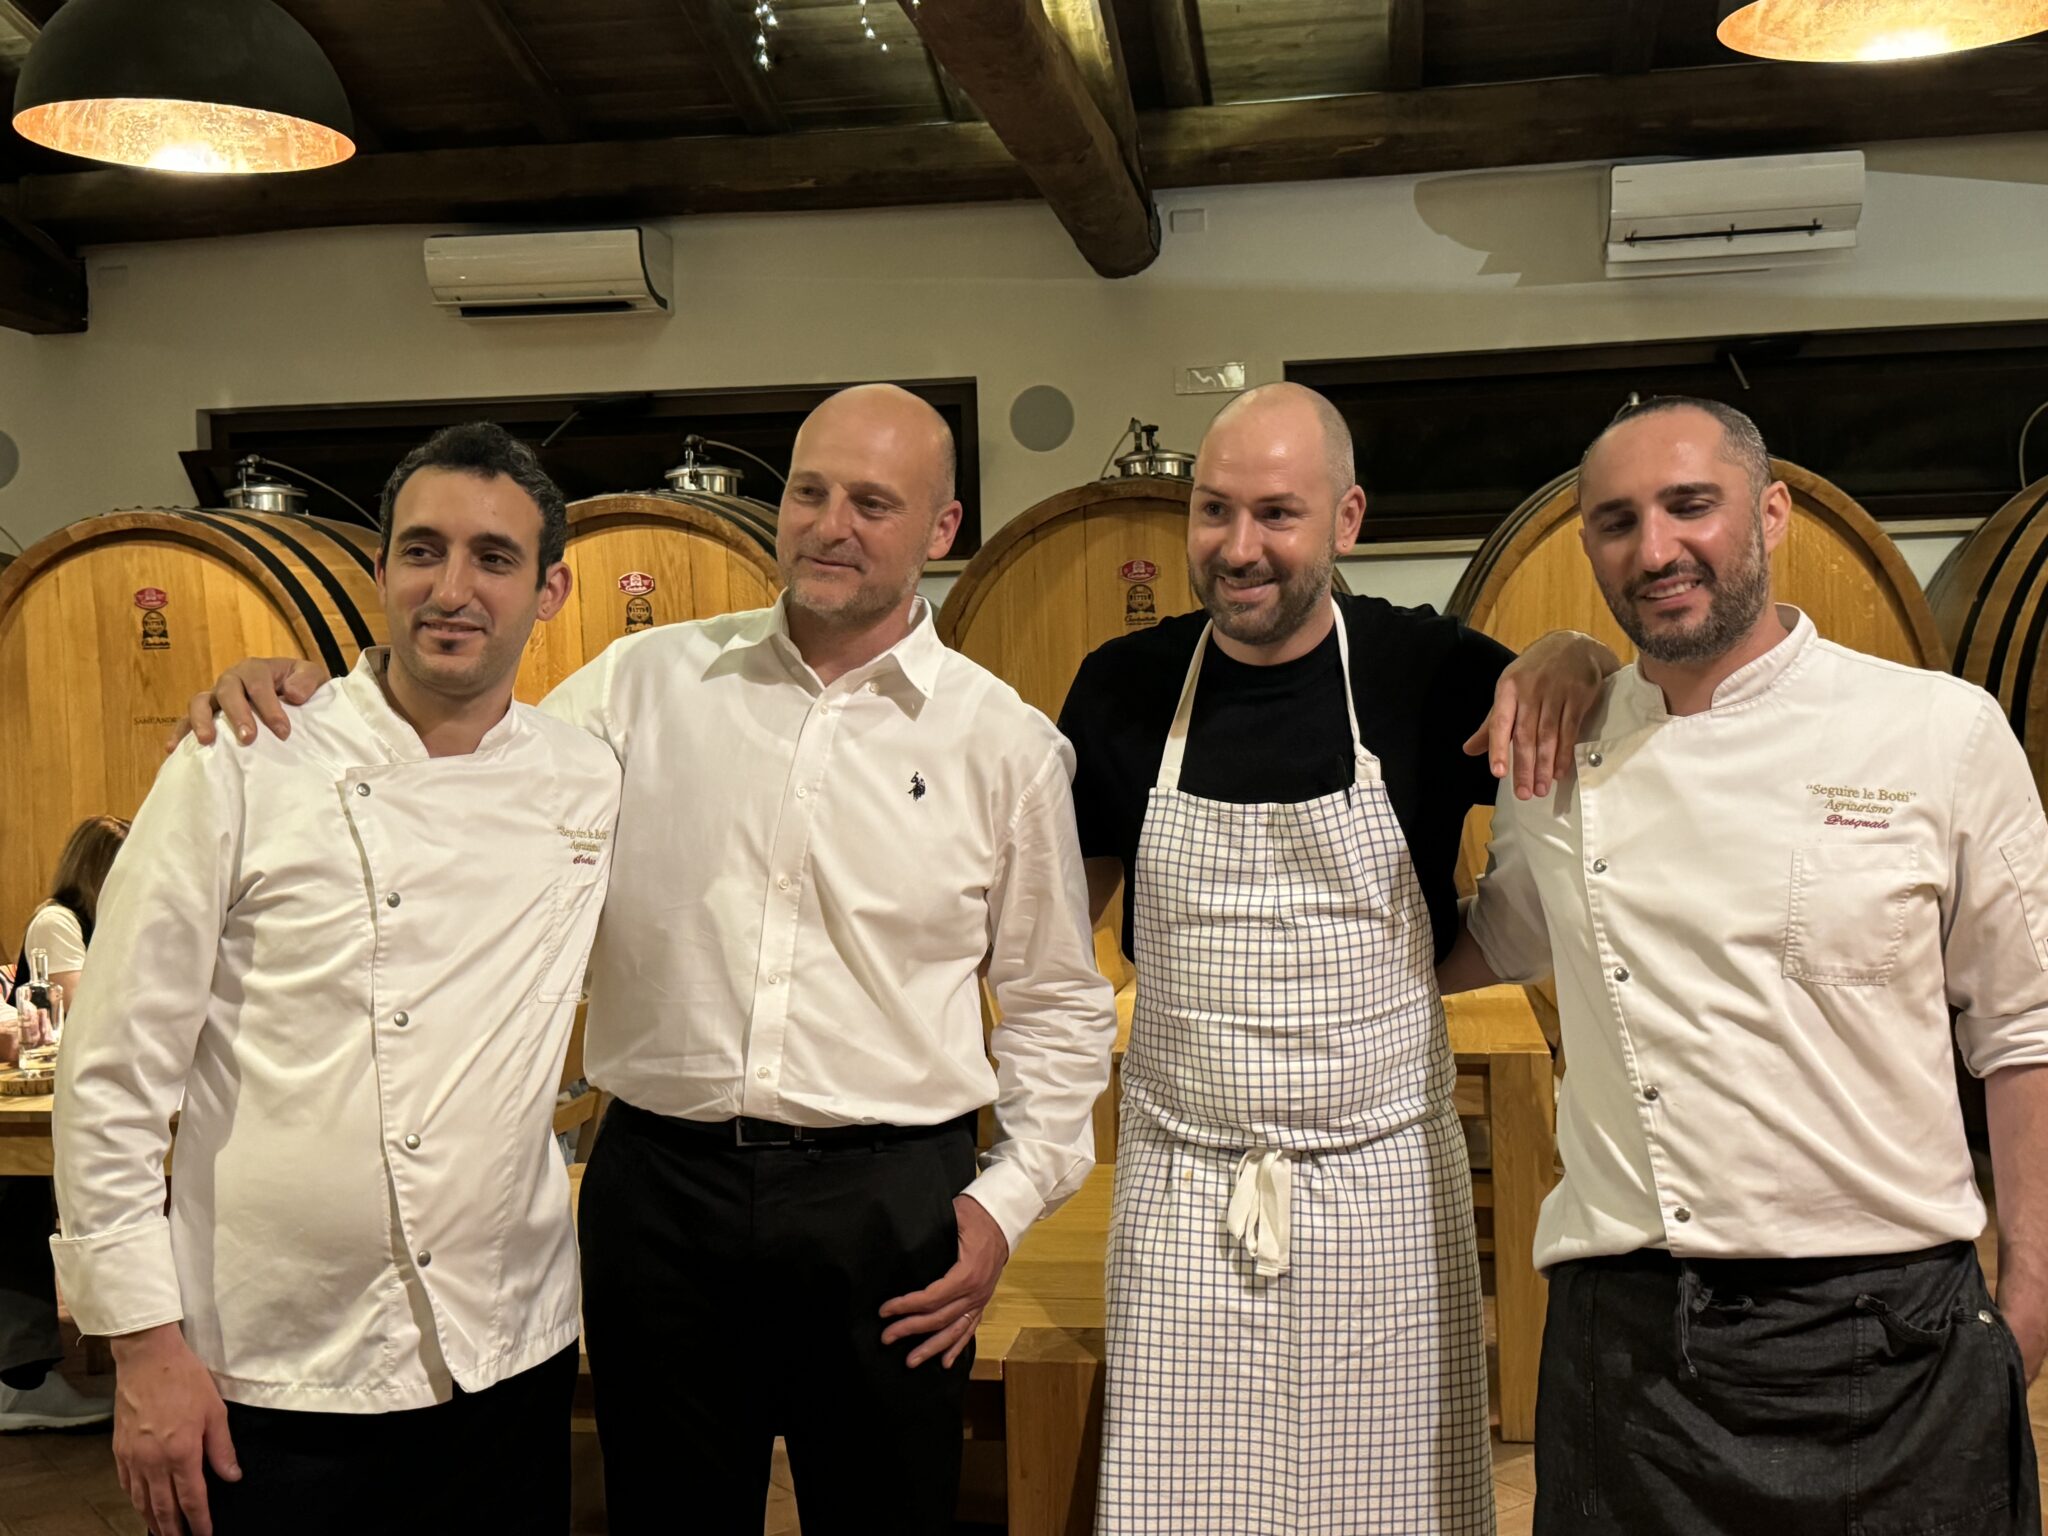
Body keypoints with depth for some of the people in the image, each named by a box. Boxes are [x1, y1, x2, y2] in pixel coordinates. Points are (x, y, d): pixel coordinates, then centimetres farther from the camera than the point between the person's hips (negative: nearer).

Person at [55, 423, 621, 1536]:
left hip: (508, 1360, 3)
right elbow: (112, 1077, -6)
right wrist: (144, 1339, -8)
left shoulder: (591, 785, 1)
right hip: (267, 1372, -2)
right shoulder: (239, 773, -8)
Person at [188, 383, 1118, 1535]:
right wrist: (296, 704, -8)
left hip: (891, 1201, -1)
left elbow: (1059, 1004, 6)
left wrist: (1013, 1196, -2)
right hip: (660, 1183, 1)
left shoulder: (1006, 742, 1)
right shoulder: (649, 682, 4)